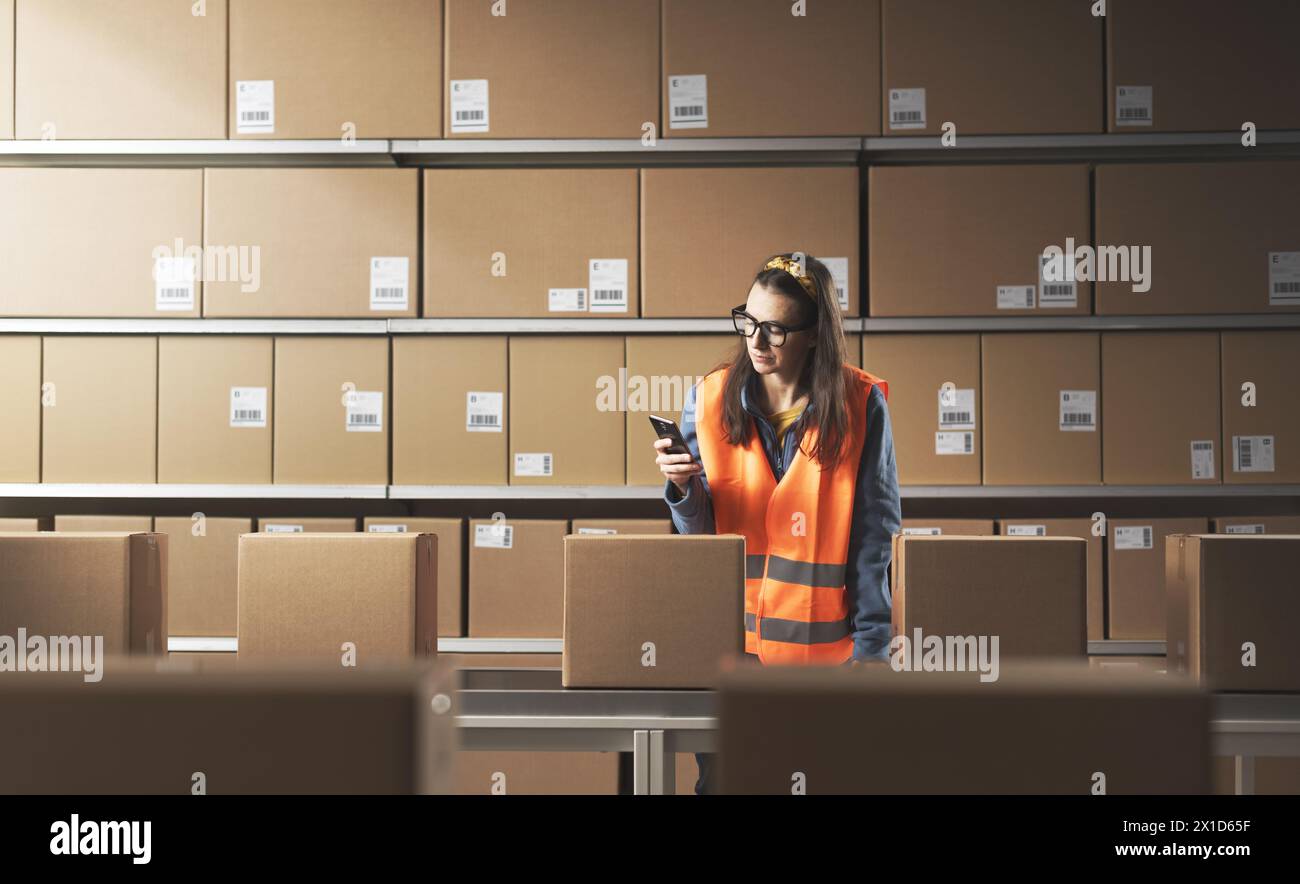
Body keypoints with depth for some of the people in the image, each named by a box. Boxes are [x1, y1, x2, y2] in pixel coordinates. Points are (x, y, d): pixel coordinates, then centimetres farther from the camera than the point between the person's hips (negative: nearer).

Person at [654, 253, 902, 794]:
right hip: (728, 639, 2)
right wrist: (683, 490, -17)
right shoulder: (710, 399, 0)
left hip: (824, 642, -1)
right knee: (720, 778, 8)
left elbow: (877, 535, -2)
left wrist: (871, 645, -6)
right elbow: (698, 533, 4)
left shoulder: (861, 405, -5)